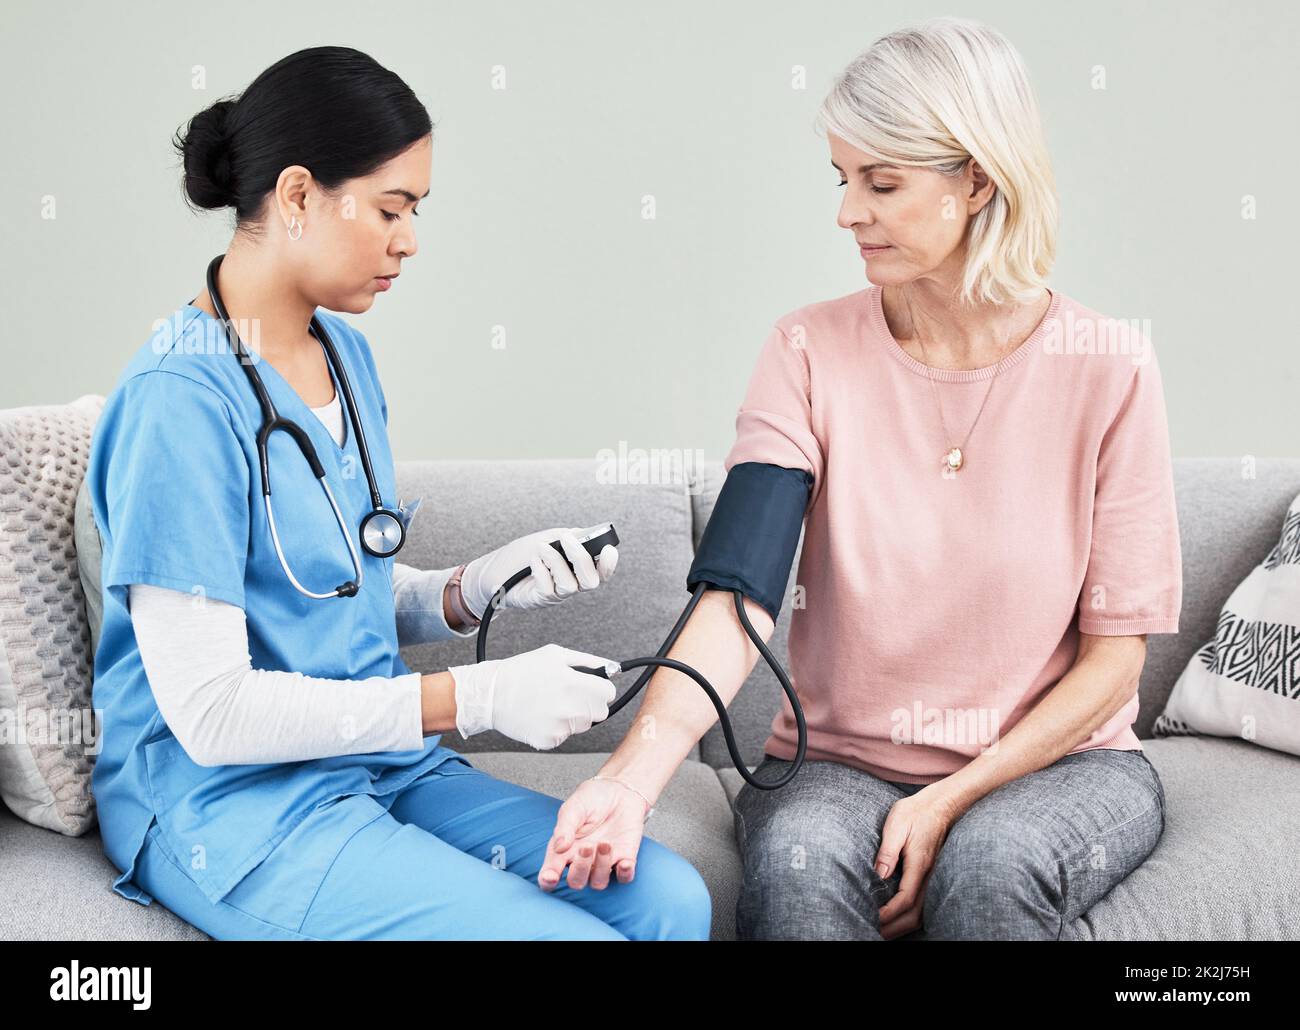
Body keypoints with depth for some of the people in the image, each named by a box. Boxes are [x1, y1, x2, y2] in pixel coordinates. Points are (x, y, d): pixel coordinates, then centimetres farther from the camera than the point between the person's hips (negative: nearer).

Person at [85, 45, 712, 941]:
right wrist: (476, 697, -20)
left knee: (670, 898, -10)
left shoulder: (345, 354, 8)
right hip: (229, 806, -7)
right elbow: (208, 711, -20)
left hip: (383, 767, 8)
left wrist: (475, 588, -4)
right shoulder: (183, 397, -18)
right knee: (567, 933, -22)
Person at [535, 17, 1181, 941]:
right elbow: (739, 595, -16)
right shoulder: (812, 352, -4)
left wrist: (955, 800, -15)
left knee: (989, 862, -33)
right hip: (842, 759, 1)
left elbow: (1115, 652, -4)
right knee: (795, 864, -32)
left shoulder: (1107, 367, -7)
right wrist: (632, 776, -32)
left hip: (1056, 756, 0)